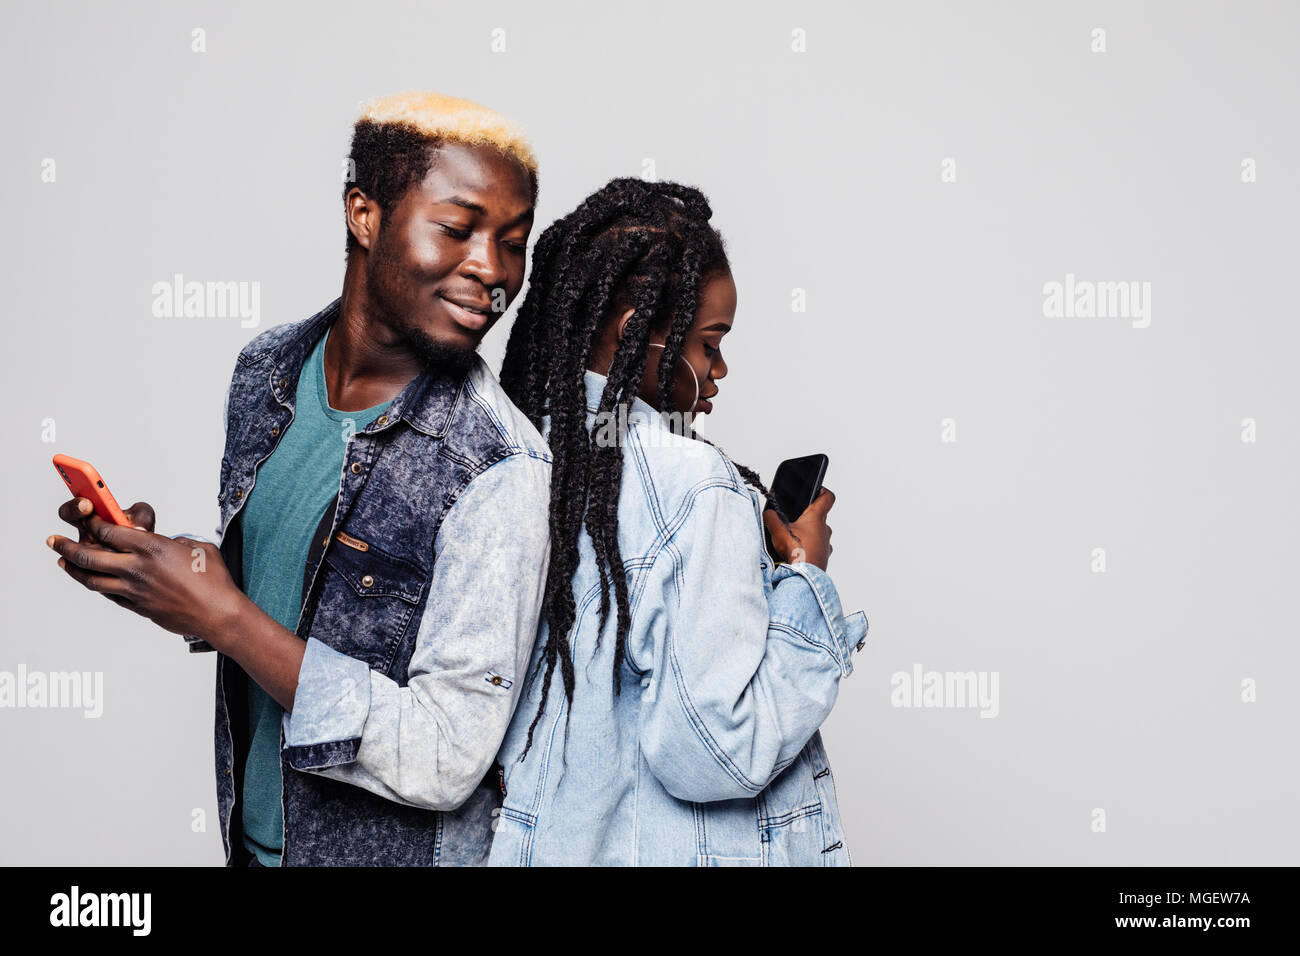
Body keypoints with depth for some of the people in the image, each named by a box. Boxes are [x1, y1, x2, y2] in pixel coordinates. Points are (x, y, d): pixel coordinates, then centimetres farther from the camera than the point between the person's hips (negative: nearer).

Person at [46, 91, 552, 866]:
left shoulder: (503, 470, -25)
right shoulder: (268, 368, -4)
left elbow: (444, 761, -25)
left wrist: (225, 616, -25)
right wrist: (152, 560, -9)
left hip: (397, 849, -6)